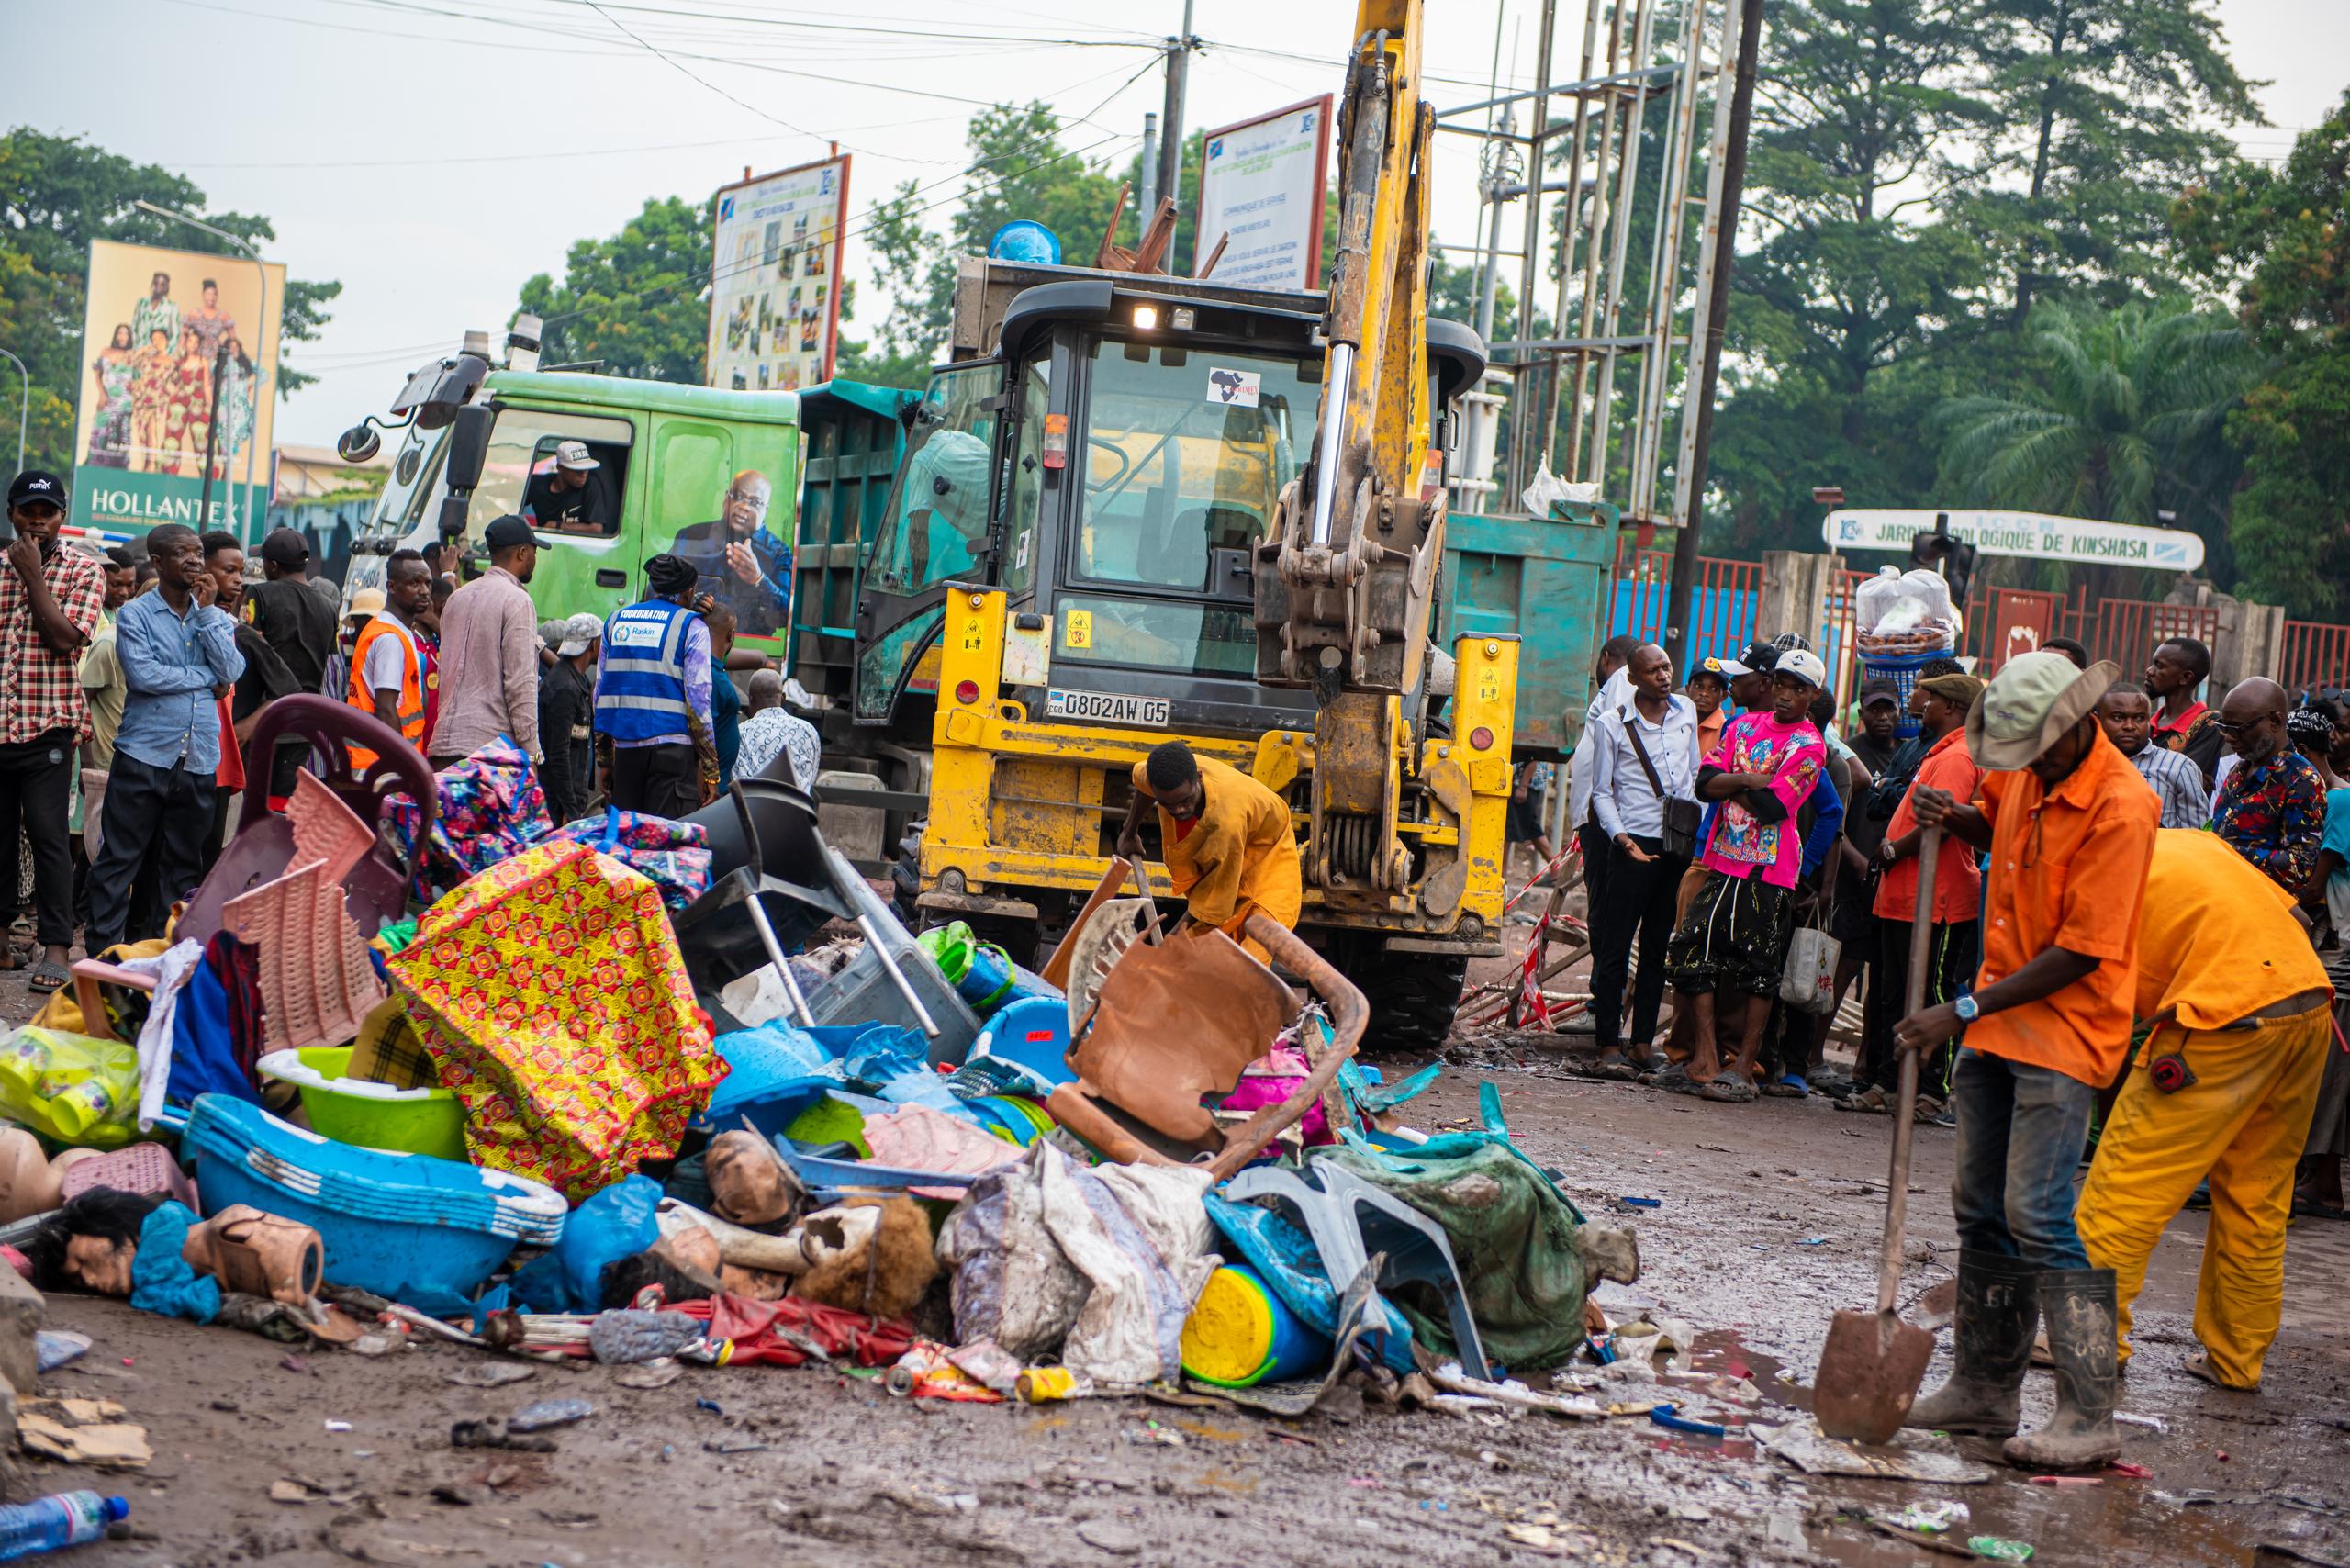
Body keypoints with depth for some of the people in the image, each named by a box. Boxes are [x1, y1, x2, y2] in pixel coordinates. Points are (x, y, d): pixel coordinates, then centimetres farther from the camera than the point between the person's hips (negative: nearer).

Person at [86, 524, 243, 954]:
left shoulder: (216, 617, 13)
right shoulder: (135, 614, 0)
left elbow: (230, 671, -2)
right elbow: (142, 674, -14)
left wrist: (207, 610, -5)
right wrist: (207, 678, -6)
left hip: (199, 758, 4)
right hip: (145, 753, -4)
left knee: (183, 863, 9)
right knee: (120, 858, -2)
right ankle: (103, 951, 2)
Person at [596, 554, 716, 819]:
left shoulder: (616, 620, 13)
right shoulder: (691, 627, -1)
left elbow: (600, 692, 14)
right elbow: (698, 699, -6)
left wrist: (603, 758, 18)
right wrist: (710, 770, -3)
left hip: (624, 745, 4)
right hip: (672, 747, -4)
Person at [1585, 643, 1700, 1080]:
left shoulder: (1686, 712, 10)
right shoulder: (1613, 724, -1)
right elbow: (1602, 792, 1)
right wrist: (1620, 837, -13)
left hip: (1680, 847, 4)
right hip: (1634, 846, -4)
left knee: (1658, 947, 7)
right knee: (1615, 948, -6)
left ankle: (1643, 1043, 11)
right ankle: (1609, 1045, -3)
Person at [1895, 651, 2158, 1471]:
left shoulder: (2120, 807, -20)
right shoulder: (2028, 772, 4)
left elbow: (2080, 952, -21)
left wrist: (1966, 1010, -18)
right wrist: (1955, 818, 3)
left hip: (2062, 1033, -8)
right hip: (1997, 1023, 8)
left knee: (2040, 1217, -14)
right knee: (1983, 1211, 12)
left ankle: (2088, 1417, -11)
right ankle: (1984, 1389, 22)